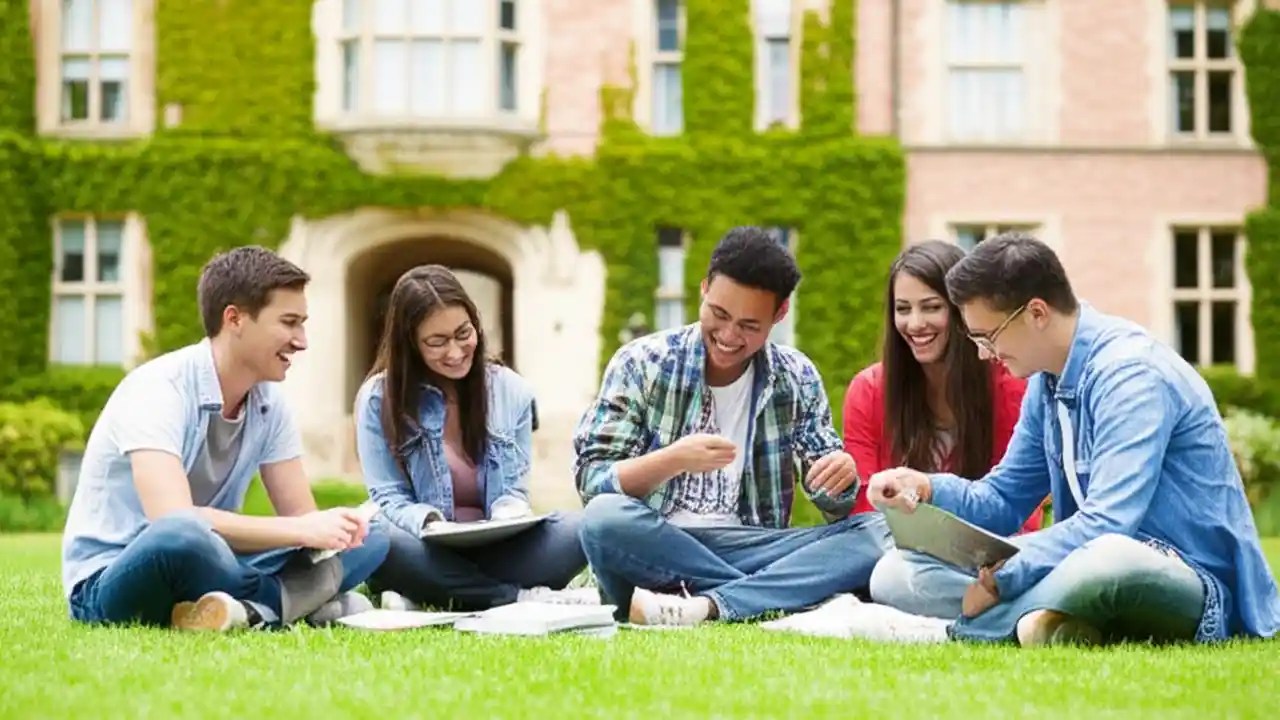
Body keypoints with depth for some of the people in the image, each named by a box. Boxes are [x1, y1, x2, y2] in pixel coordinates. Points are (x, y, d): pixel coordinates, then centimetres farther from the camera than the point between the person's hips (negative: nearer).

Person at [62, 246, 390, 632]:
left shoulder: (269, 401, 2)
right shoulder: (159, 389, -20)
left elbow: (301, 516, 3)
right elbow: (173, 522, -33)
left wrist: (329, 527, -22)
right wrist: (303, 529, -30)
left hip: (207, 574, 7)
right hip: (110, 583, -7)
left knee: (370, 537, -5)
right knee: (183, 537, -42)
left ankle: (255, 609, -25)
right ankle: (306, 600, -22)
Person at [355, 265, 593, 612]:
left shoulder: (511, 391, 8)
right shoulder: (379, 398, 0)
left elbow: (514, 491, 8)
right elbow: (388, 498, -3)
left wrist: (509, 515, -18)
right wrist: (428, 522, -26)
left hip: (496, 554, 2)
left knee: (576, 530, -27)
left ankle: (428, 602, -31)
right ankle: (525, 599, -32)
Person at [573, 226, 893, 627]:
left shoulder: (796, 379, 8)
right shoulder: (642, 363, 0)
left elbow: (834, 502, 9)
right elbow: (592, 481, -7)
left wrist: (841, 476, -16)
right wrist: (672, 460, -25)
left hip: (750, 551, 3)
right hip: (655, 550, -2)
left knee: (876, 533, -20)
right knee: (605, 519, -35)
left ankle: (704, 606, -32)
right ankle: (781, 596, -23)